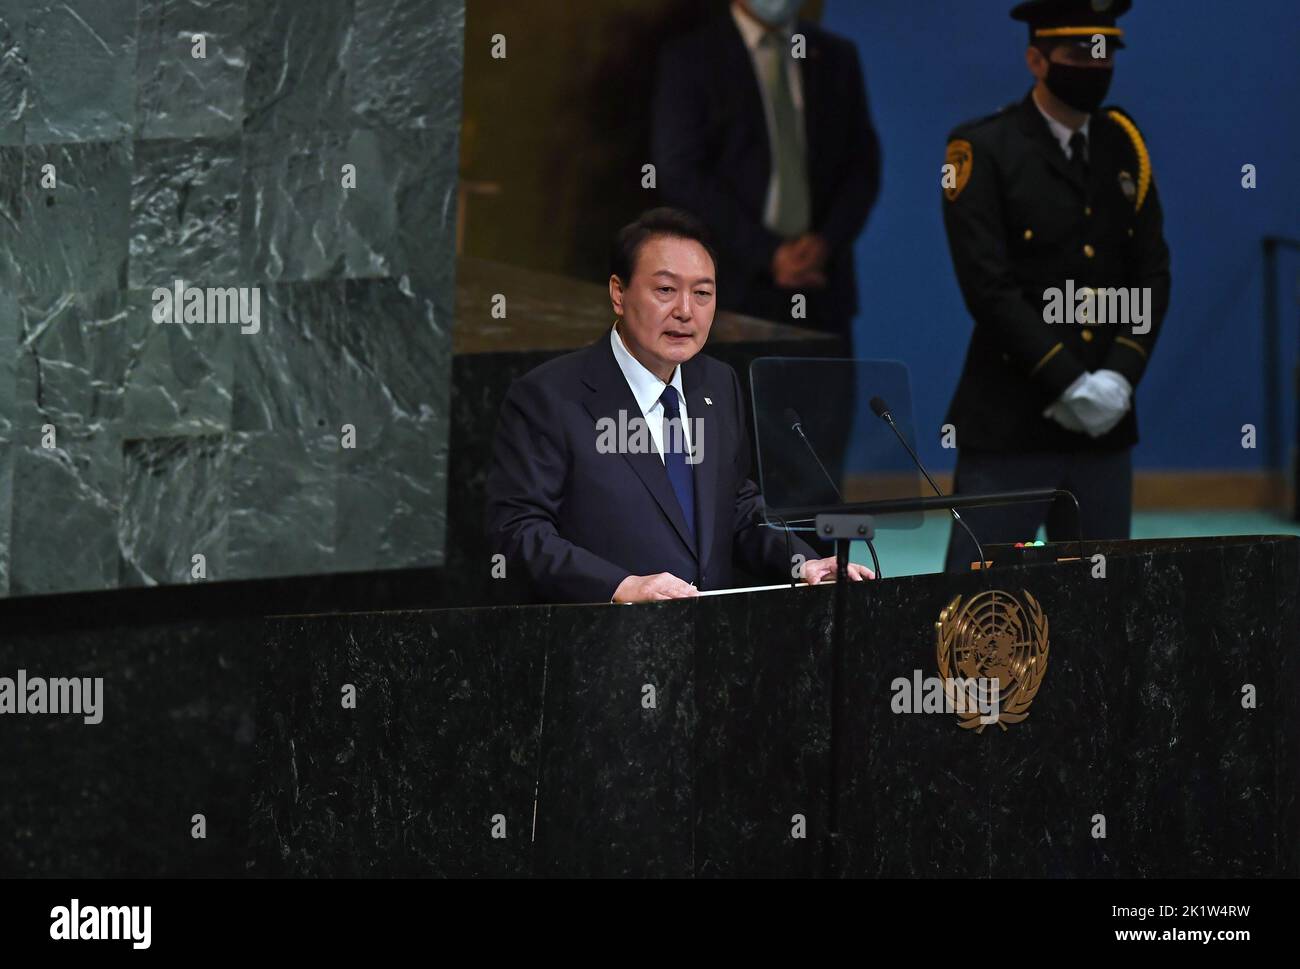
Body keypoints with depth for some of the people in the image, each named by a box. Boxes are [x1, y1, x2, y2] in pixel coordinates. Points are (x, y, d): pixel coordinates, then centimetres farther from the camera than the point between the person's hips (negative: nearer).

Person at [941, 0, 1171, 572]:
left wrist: (1119, 376, -8)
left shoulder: (1124, 146, 11)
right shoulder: (982, 150, -6)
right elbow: (987, 286, -12)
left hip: (1106, 424, 5)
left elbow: (1152, 275, 8)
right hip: (1009, 426, -5)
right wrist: (1068, 384, -16)